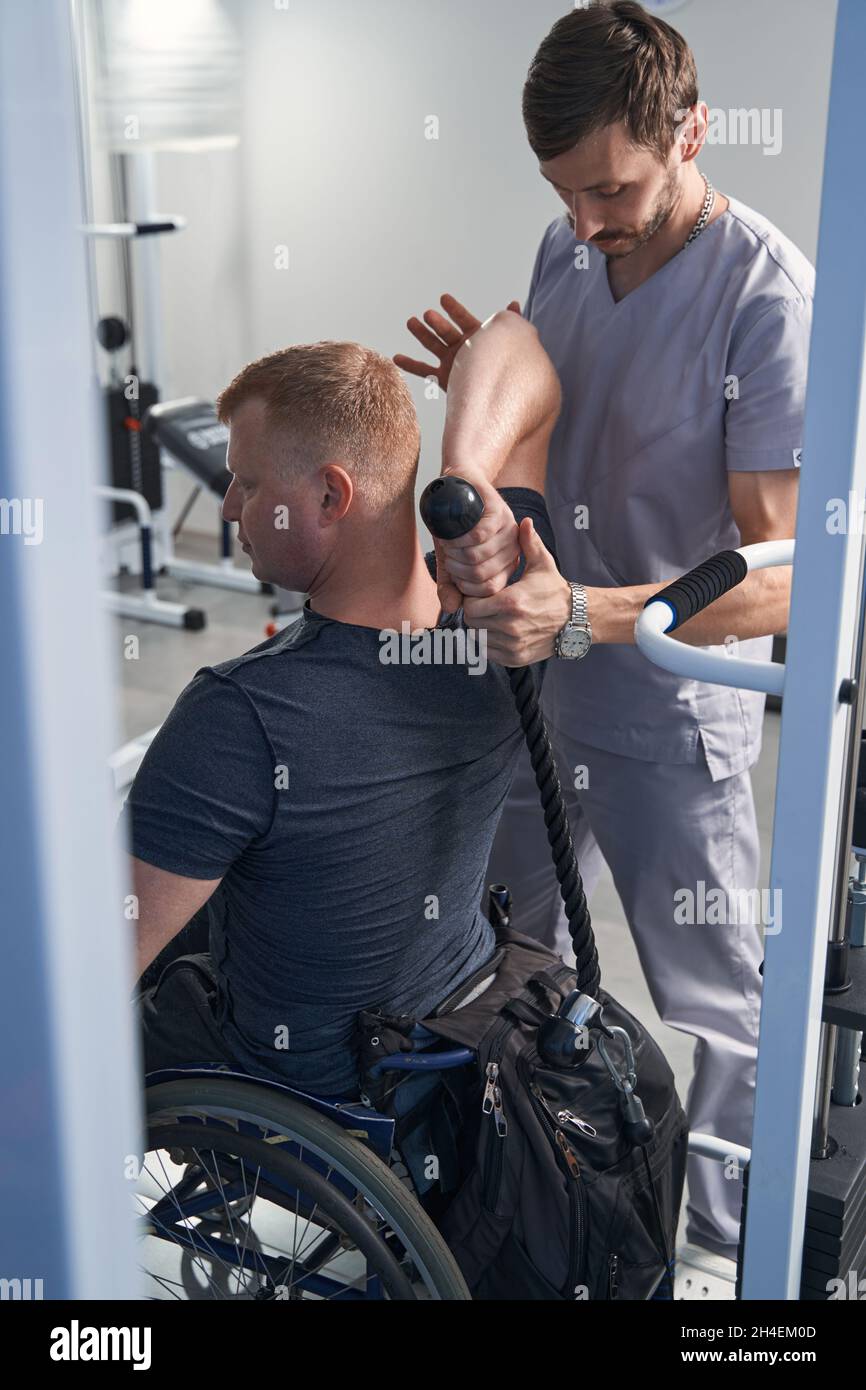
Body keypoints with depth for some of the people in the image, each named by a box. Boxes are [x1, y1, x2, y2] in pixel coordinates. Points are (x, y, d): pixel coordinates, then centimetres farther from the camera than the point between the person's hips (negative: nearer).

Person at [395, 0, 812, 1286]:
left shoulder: (768, 298, -22)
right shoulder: (568, 251, 0)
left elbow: (786, 577, -27)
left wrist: (581, 615, -40)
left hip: (670, 711, -7)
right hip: (530, 682, 7)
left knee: (712, 1002, 10)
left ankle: (733, 1250, 35)